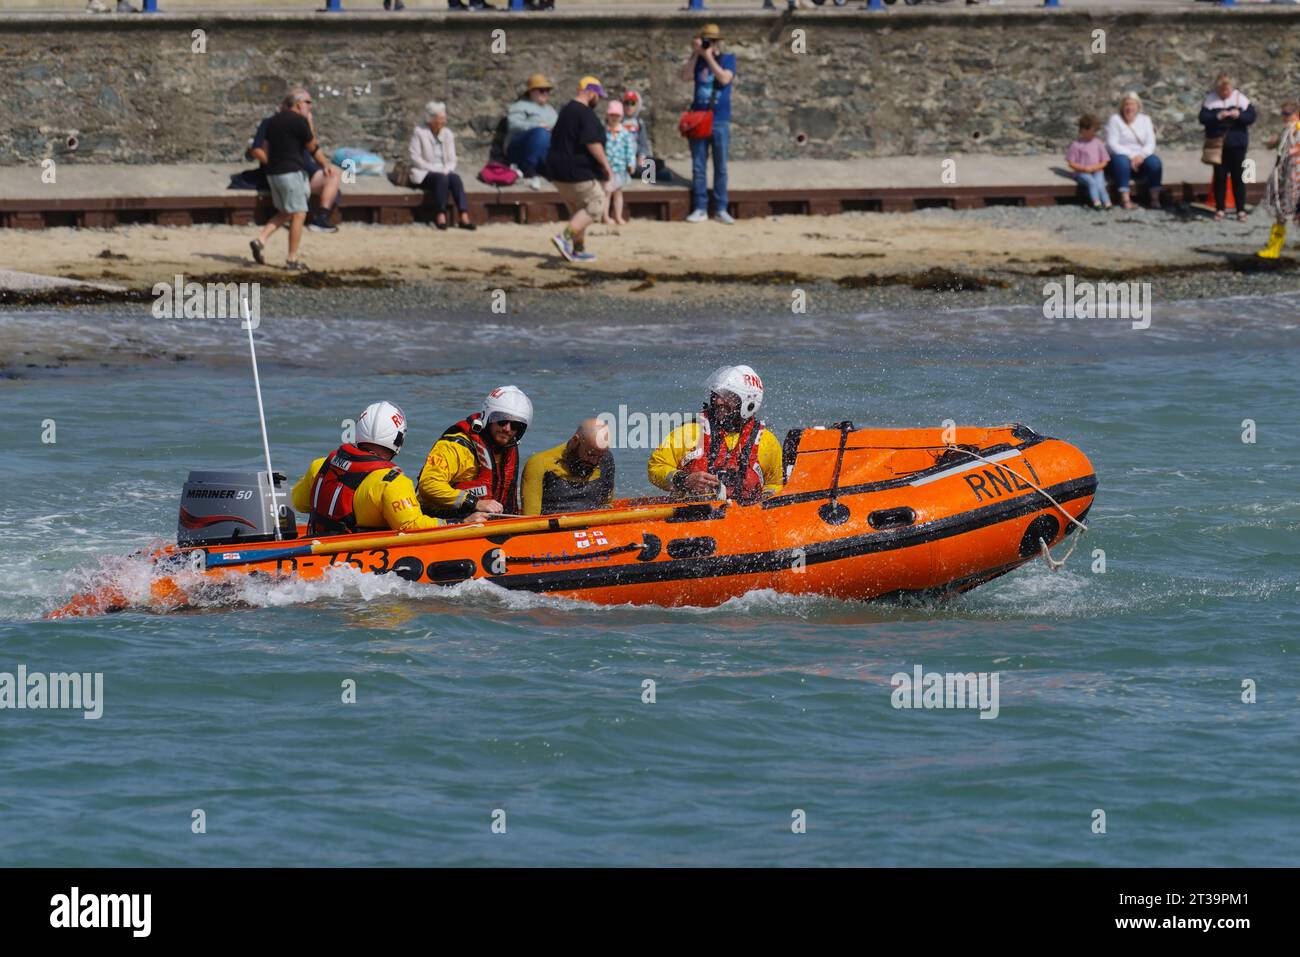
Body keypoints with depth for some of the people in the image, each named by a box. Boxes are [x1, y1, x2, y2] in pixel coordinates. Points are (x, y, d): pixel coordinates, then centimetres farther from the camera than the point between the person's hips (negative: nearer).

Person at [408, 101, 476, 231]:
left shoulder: (447, 134, 9)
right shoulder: (419, 132, -3)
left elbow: (452, 159, 9)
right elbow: (415, 158, -8)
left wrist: (446, 170, -13)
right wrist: (433, 170, -16)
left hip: (444, 172, 4)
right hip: (424, 175, -4)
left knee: (455, 178, -29)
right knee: (441, 178, -35)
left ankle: (464, 217, -41)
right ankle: (440, 217, -39)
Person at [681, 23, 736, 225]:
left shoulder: (728, 59, 3)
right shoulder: (698, 60, 10)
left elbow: (724, 78, -15)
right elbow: (685, 76, -6)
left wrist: (709, 57, -13)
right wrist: (695, 54, -8)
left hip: (720, 121, -2)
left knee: (720, 167, 1)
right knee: (698, 167, 1)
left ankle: (720, 209, 5)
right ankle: (700, 209, 5)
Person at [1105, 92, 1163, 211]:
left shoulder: (1145, 120, 11)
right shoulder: (1115, 120, 2)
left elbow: (1150, 143, 2)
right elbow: (1112, 144, -9)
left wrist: (1141, 156, -19)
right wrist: (1131, 156, -20)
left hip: (1141, 157, 3)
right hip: (1122, 155, -3)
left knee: (1154, 161, -29)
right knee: (1121, 161, -38)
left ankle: (1154, 199, -27)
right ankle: (1125, 199, -44)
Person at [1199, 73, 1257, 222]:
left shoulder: (1240, 98, 2)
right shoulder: (1211, 99, 1)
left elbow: (1251, 116, -2)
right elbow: (1203, 118, -7)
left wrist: (1239, 115, -20)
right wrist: (1217, 117, -22)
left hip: (1237, 144, -1)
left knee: (1238, 176, 0)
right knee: (1219, 176, 5)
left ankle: (1241, 210, 4)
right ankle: (1220, 208, 14)